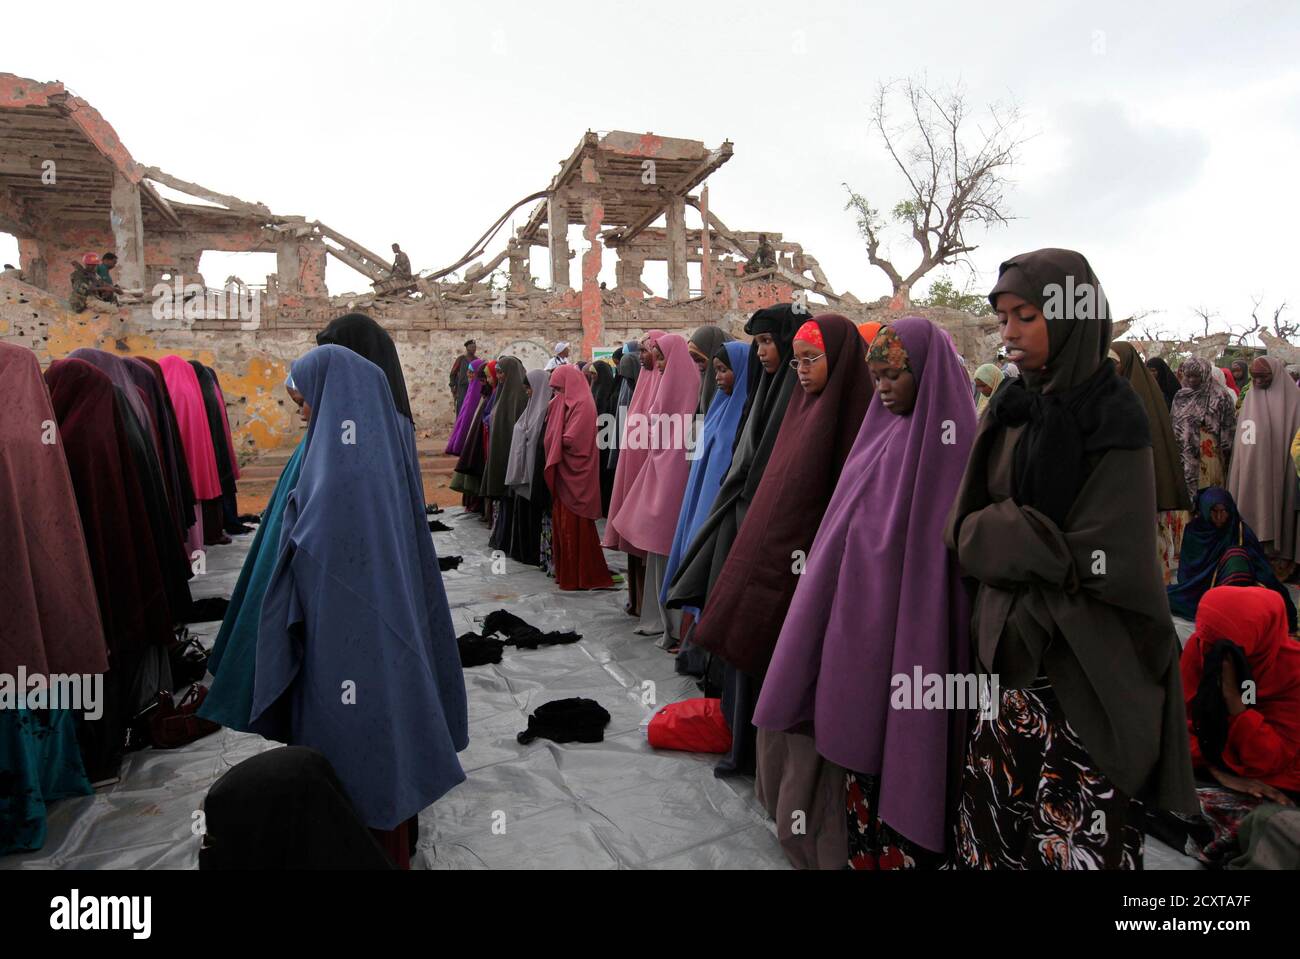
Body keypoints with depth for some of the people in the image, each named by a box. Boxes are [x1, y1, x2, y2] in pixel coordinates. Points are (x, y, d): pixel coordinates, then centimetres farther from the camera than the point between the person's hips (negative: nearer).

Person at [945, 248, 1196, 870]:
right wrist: (1042, 539, -11)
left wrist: (1008, 534, -9)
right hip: (1009, 649, 5)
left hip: (1081, 671, -5)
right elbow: (964, 525, 3)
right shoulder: (1011, 409, 7)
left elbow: (1098, 558, -17)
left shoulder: (1113, 421, -11)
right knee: (993, 809, 10)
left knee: (1076, 838, 4)